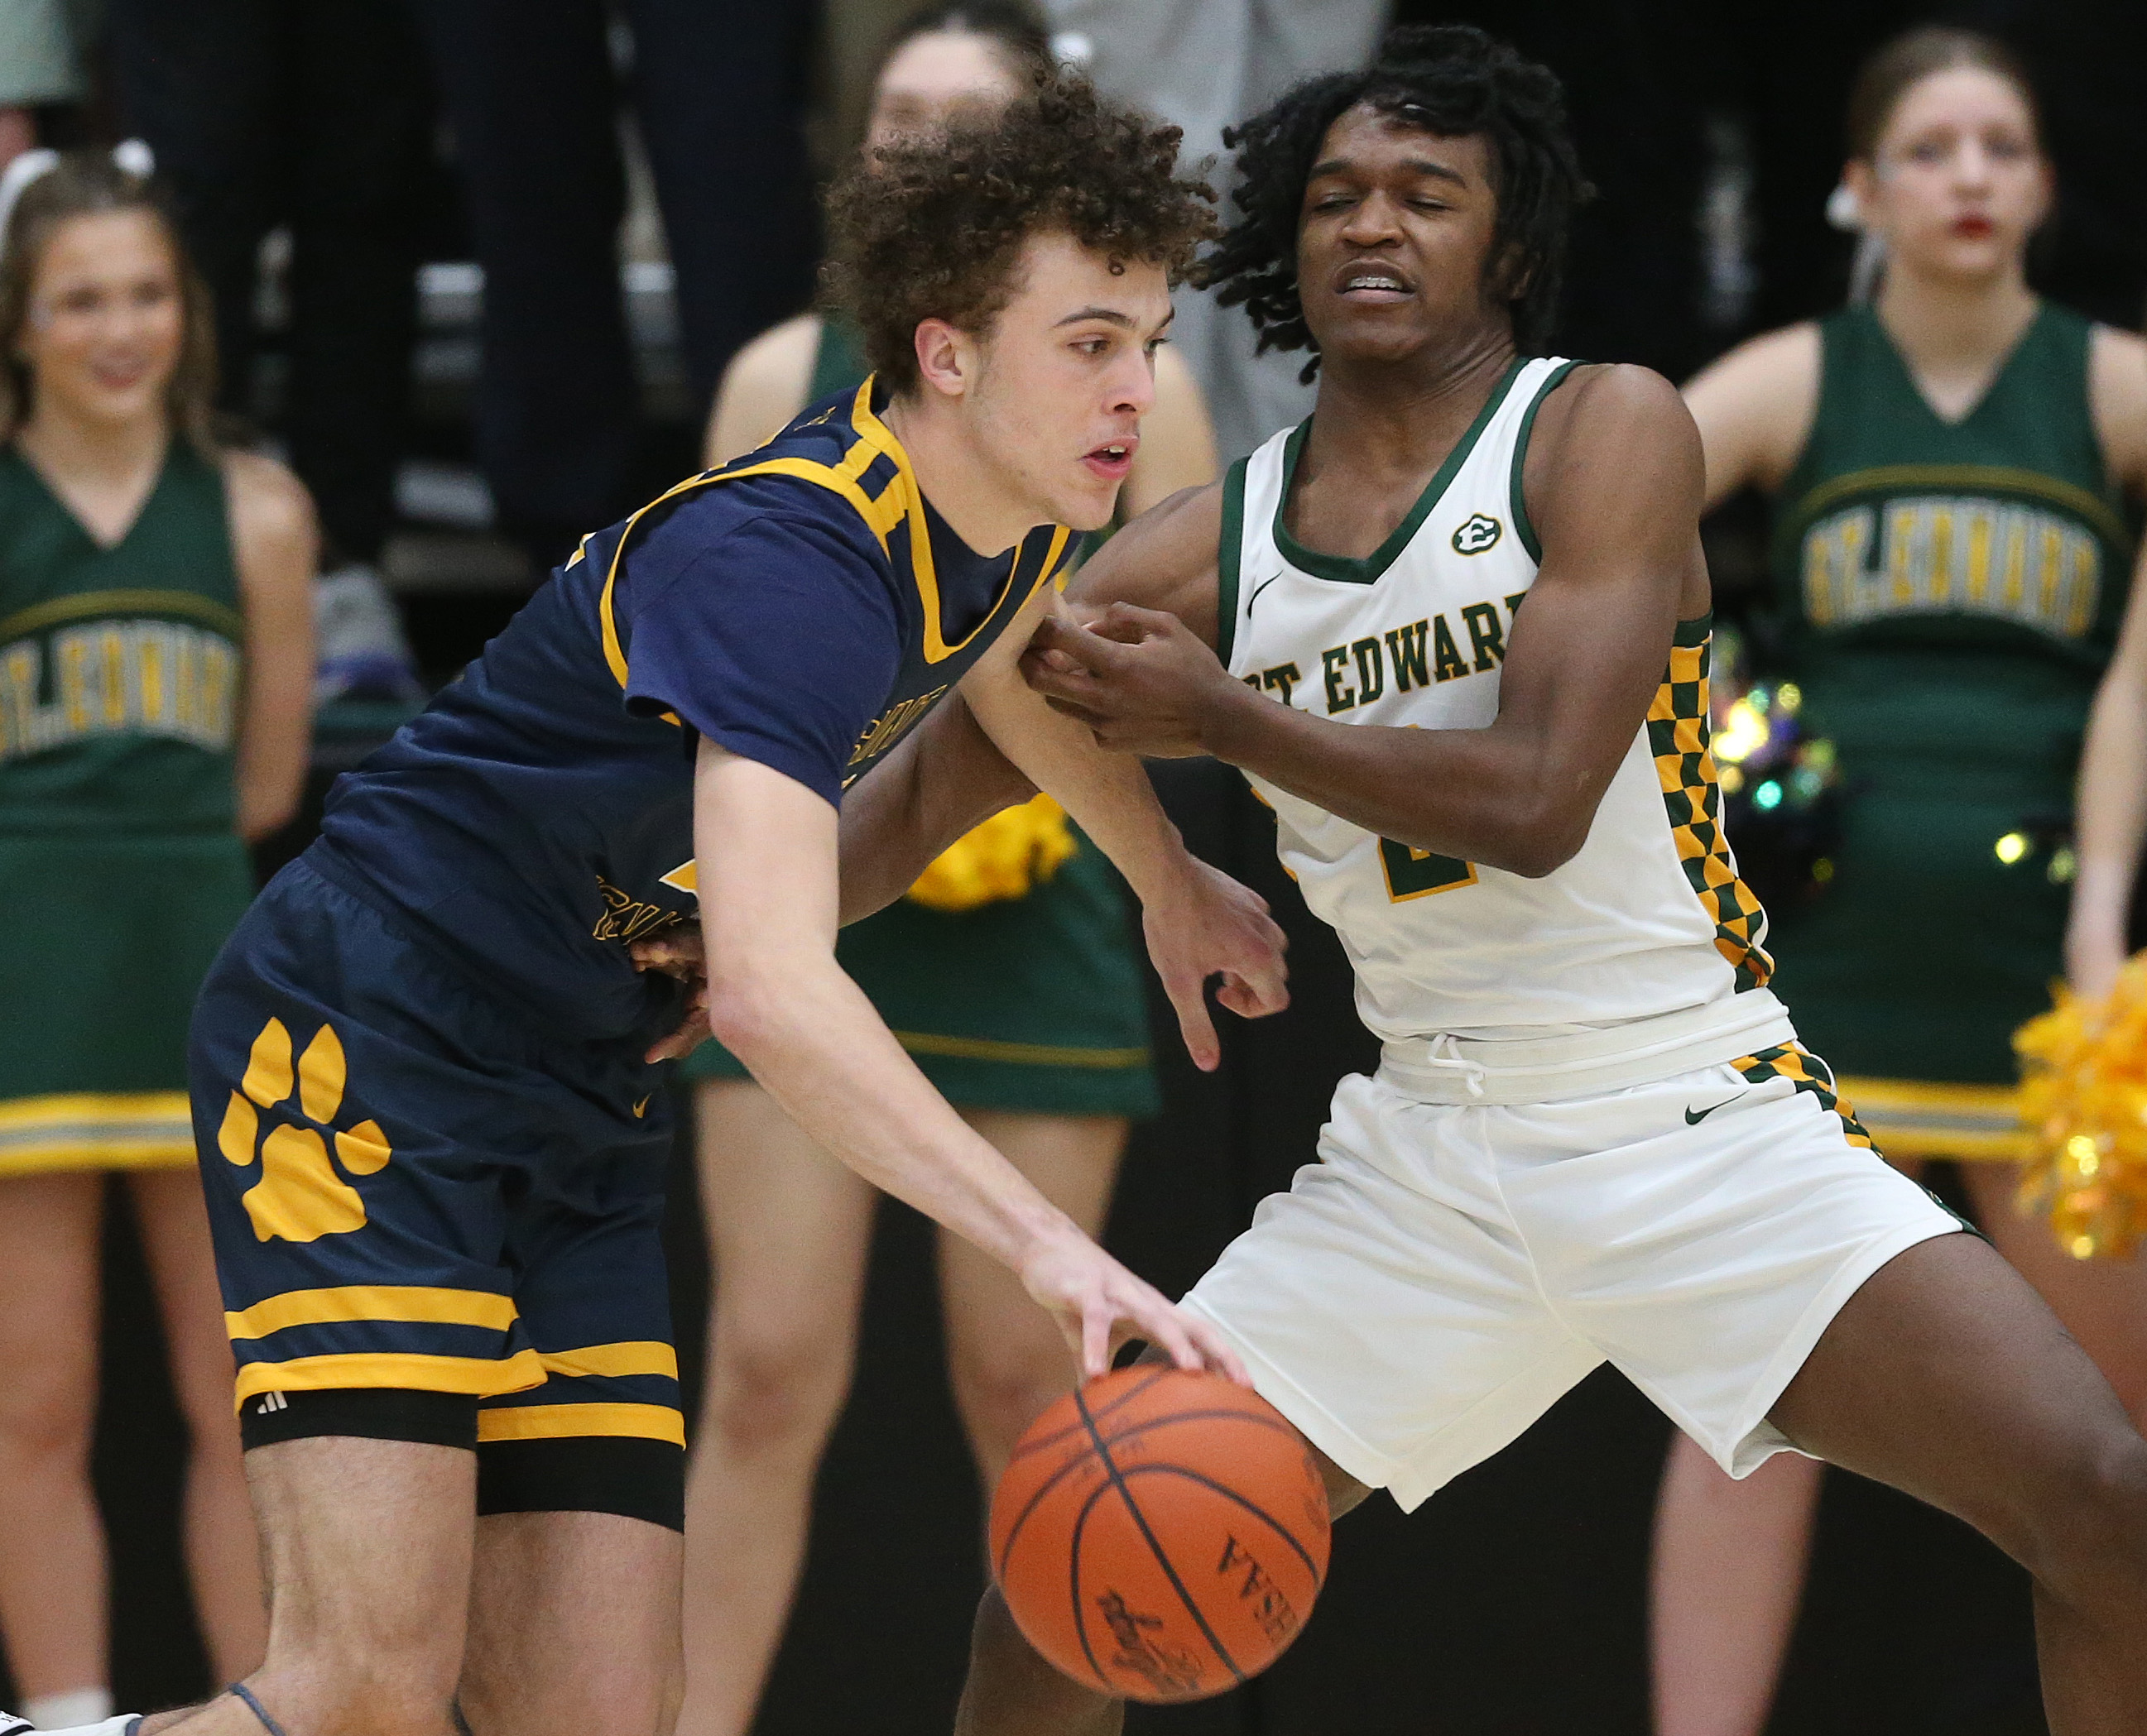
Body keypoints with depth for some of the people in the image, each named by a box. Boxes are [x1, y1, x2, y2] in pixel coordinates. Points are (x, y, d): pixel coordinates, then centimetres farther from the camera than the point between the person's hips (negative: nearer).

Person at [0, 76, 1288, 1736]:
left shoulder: (1010, 525, 2)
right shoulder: (781, 563, -26)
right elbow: (768, 990, -39)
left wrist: (1172, 884, 42)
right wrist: (1041, 1239, -45)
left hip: (585, 1113, 9)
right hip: (367, 1040, -9)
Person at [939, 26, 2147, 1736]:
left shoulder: (1607, 429, -7)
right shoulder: (1206, 548, 5)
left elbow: (1536, 804, -18)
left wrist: (1224, 721, -13)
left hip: (1709, 1127, -4)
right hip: (1428, 1169, 4)